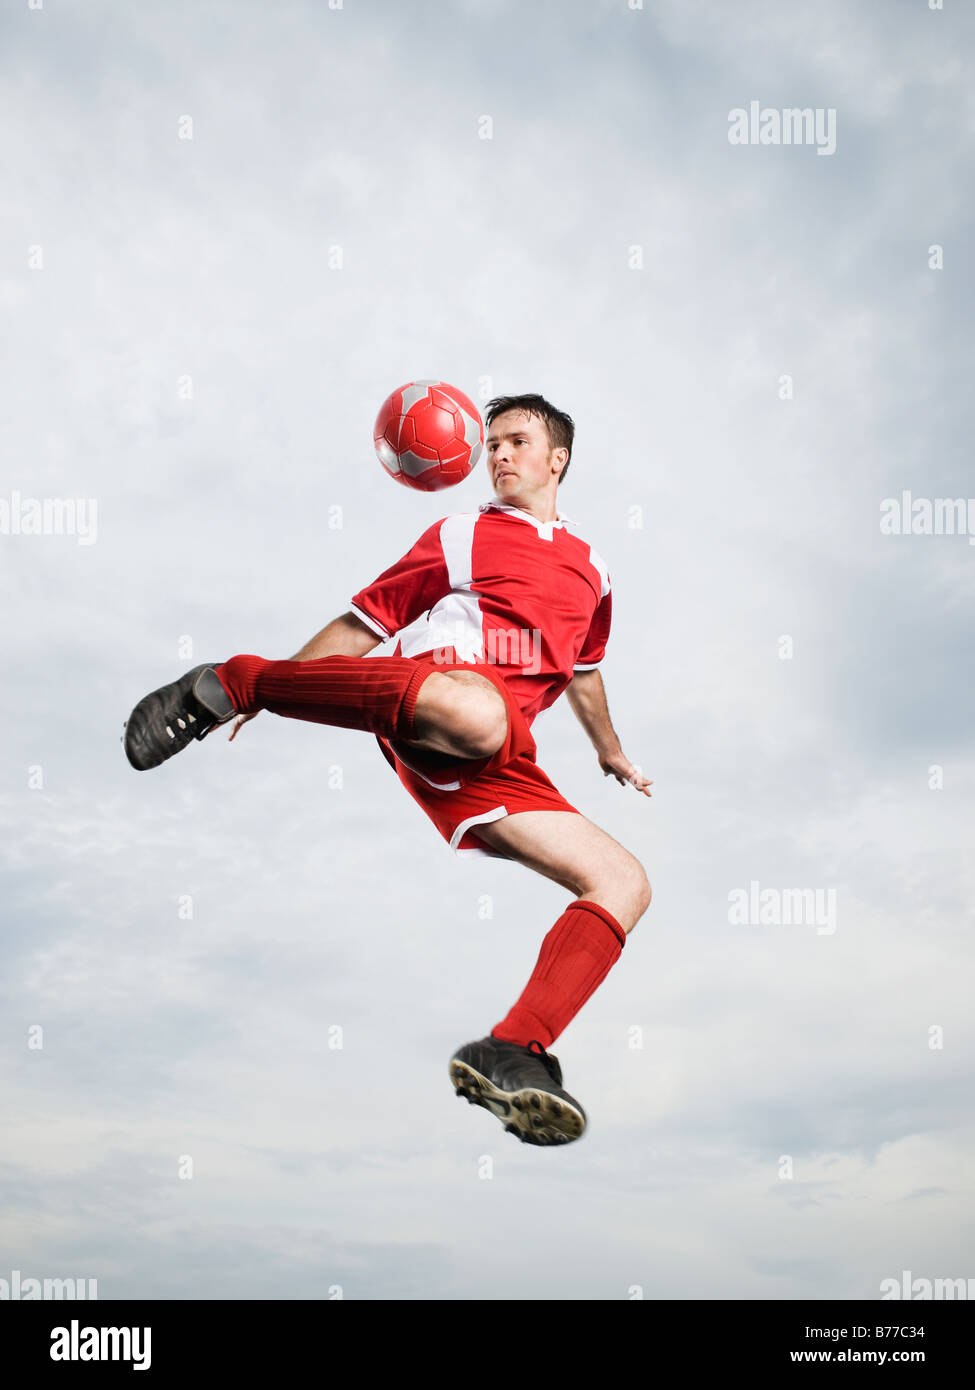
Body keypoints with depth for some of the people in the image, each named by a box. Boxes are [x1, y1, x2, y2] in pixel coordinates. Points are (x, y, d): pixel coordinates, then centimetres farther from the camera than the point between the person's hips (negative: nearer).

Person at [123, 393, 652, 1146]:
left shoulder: (591, 569, 29)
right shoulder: (463, 535, 16)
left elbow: (582, 670, 44)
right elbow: (364, 621, 14)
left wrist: (610, 751, 54)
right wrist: (258, 688, 8)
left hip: (497, 768, 5)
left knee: (626, 884, -7)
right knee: (478, 714, -44)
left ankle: (512, 1055, -18)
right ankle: (234, 681, -26)